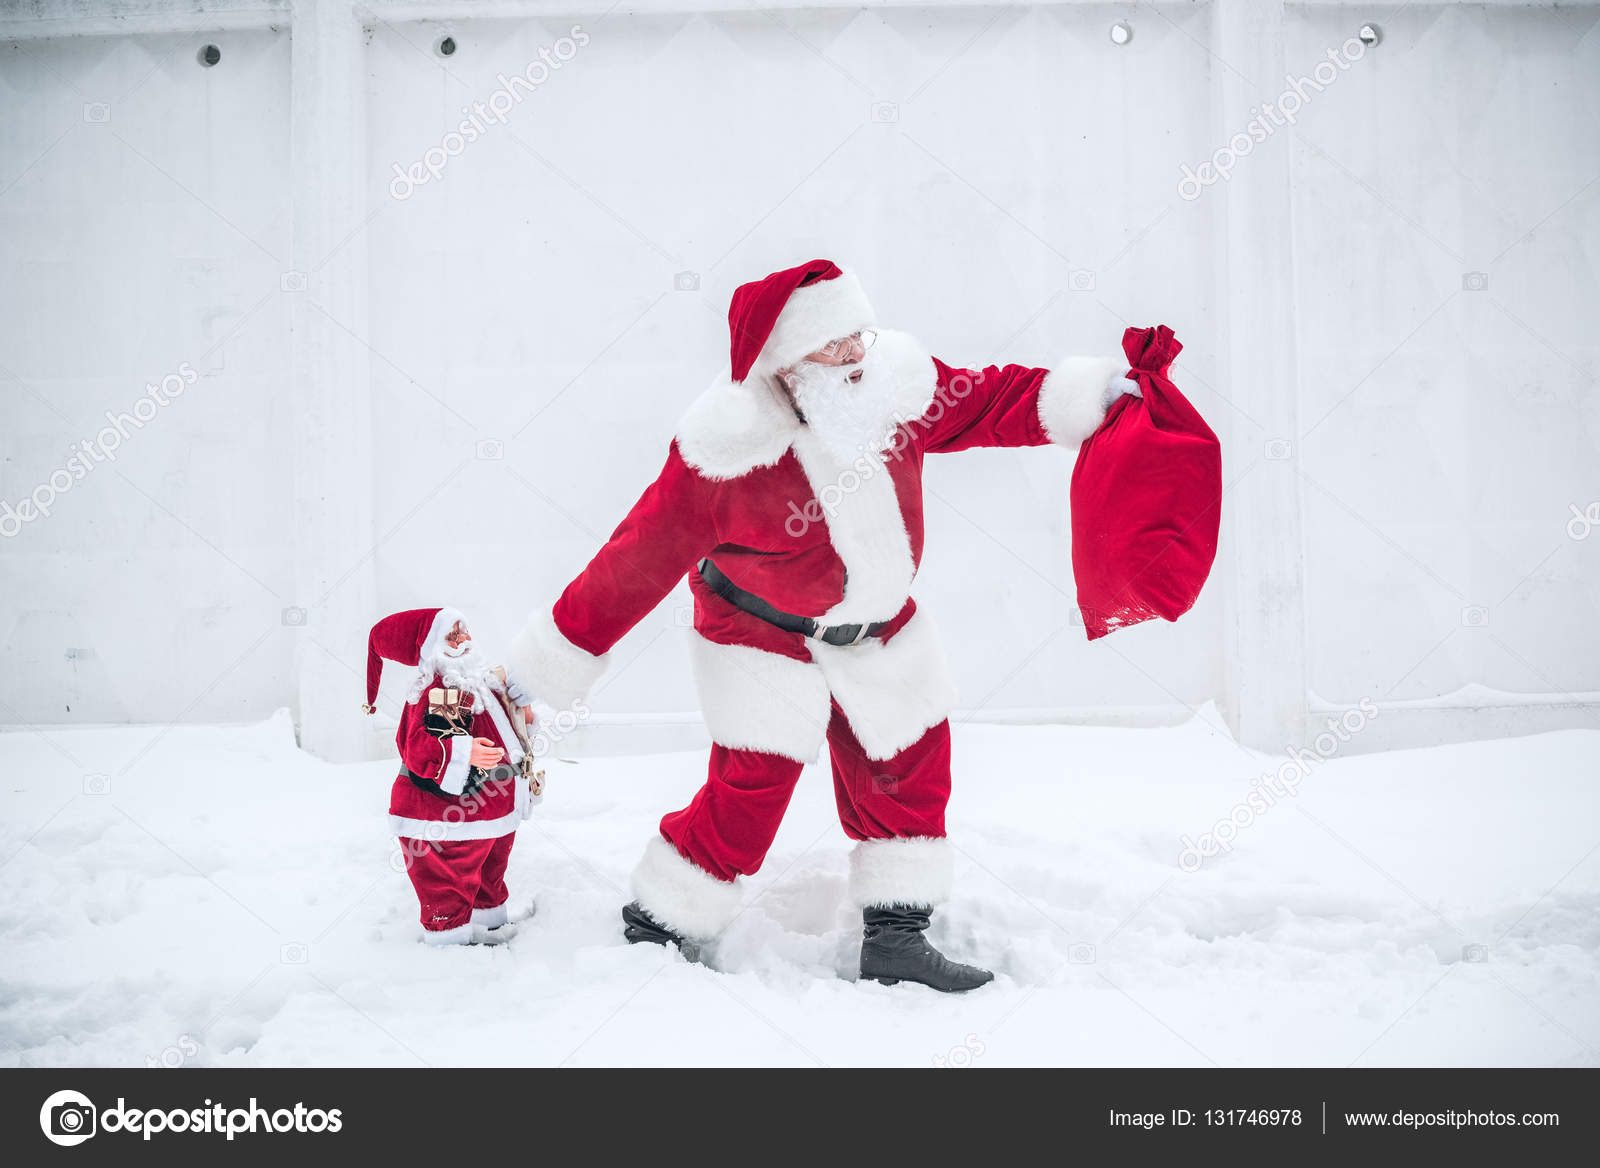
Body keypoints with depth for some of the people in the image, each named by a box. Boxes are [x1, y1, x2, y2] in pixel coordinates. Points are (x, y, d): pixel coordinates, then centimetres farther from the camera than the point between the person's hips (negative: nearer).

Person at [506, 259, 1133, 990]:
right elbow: (637, 562, -24)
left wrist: (1089, 392, -9)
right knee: (751, 789, -9)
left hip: (880, 631, 6)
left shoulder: (897, 387, -17)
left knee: (909, 767, 11)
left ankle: (896, 939, 25)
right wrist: (549, 665, -19)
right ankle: (658, 930, 13)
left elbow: (990, 403, -1)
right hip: (763, 640, -6)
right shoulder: (724, 458, -31)